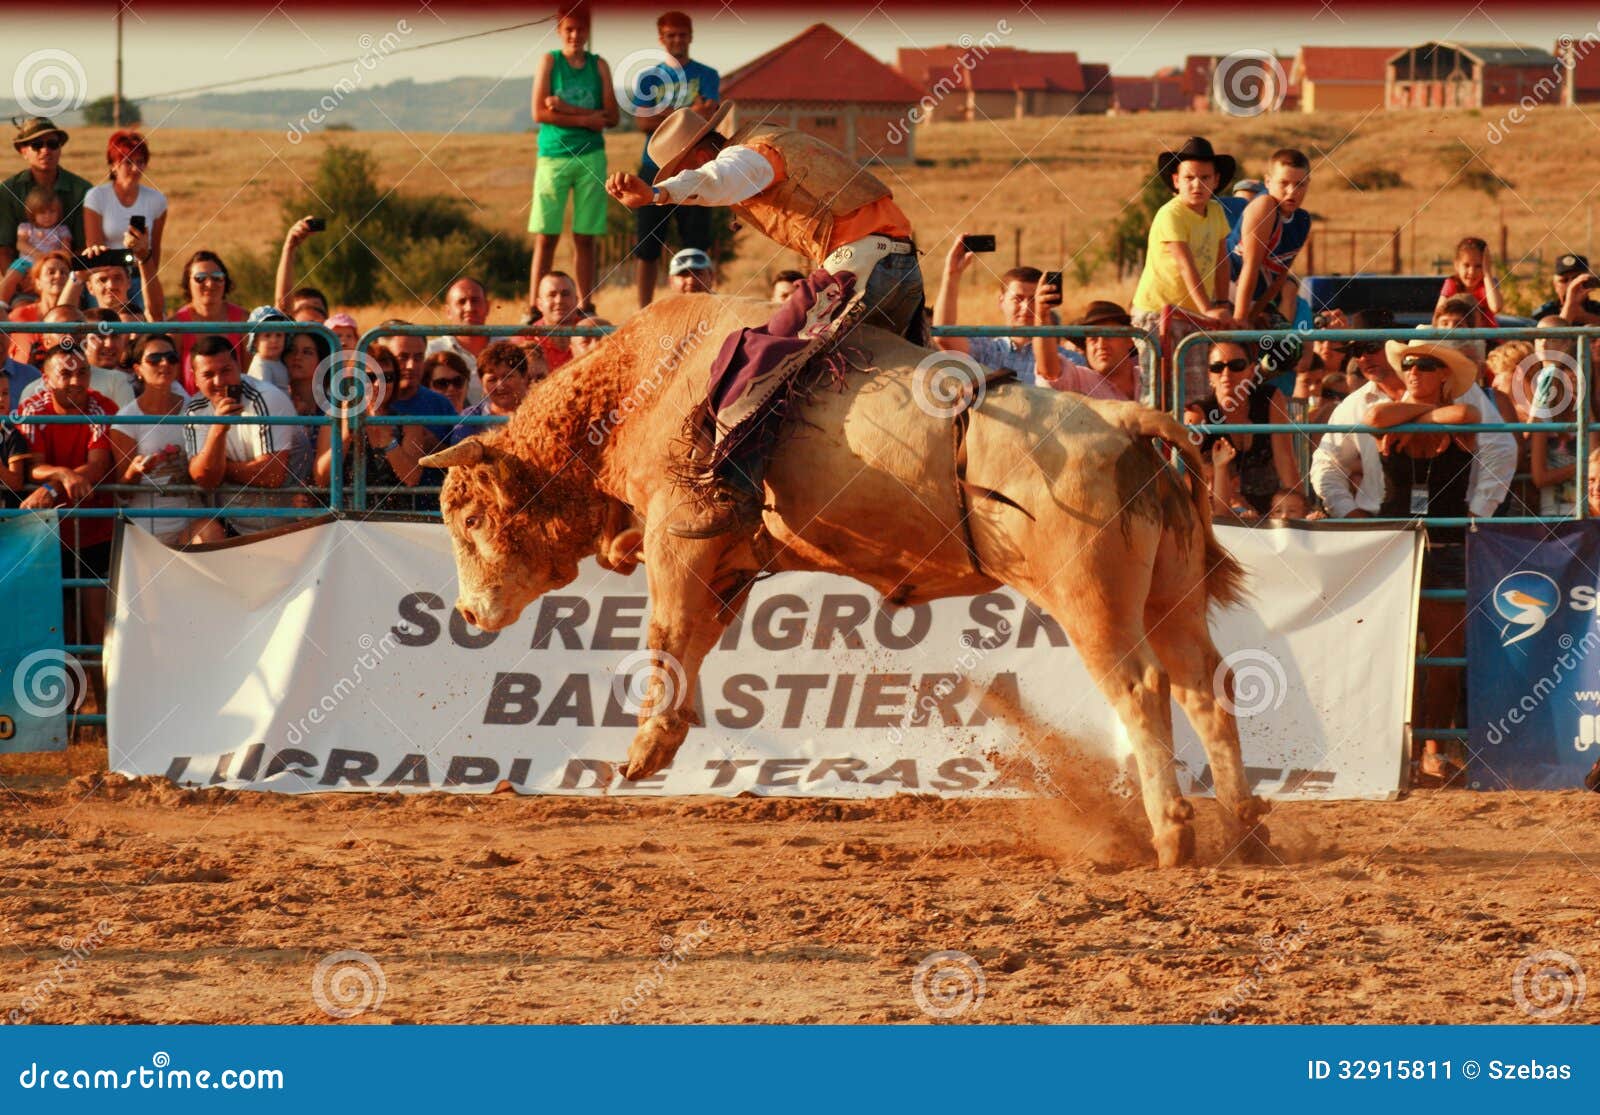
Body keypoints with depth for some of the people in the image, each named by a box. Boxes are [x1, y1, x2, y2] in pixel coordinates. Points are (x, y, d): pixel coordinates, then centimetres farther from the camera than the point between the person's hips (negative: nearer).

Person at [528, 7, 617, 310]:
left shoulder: (598, 65, 8)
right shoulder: (550, 61, 3)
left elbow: (611, 117, 0)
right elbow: (539, 113, -6)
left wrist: (567, 109, -11)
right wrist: (585, 119, -9)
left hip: (590, 157, 2)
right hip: (553, 157, -2)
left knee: (585, 239, 3)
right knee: (546, 237, -3)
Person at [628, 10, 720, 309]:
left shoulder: (706, 76, 8)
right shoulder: (649, 78, 11)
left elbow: (707, 116, -8)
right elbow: (643, 122, -3)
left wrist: (665, 116, -14)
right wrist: (688, 114, -10)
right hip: (654, 170, 1)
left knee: (697, 247, -4)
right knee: (646, 247, 1)